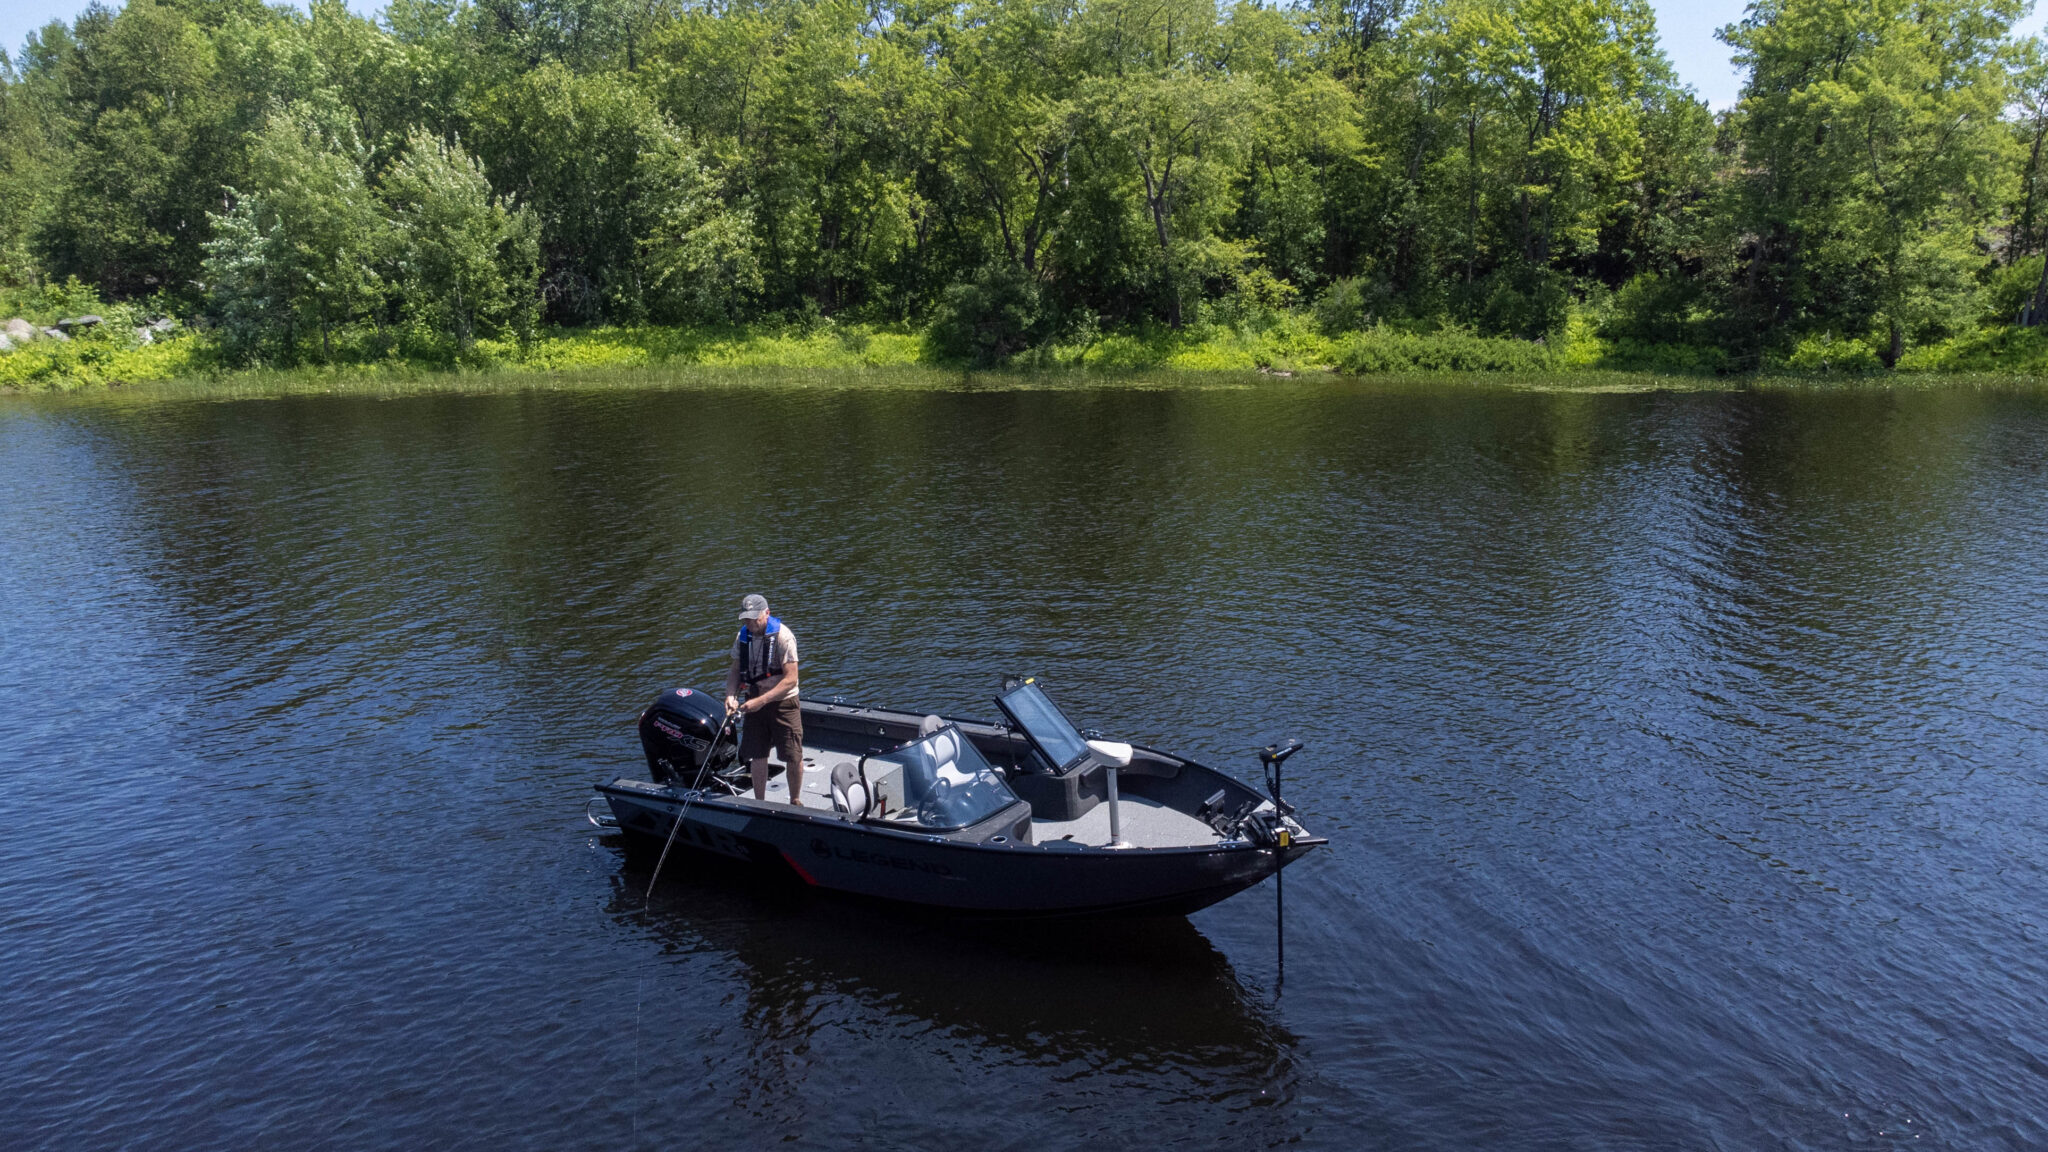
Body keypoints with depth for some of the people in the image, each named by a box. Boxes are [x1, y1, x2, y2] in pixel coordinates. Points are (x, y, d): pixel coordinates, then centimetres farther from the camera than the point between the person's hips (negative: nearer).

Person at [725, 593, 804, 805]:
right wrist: (731, 695, -11)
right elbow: (735, 670, 10)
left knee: (793, 757, 0)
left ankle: (795, 801, 22)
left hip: (783, 702, -5)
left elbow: (790, 680, -20)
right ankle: (759, 803, 25)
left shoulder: (783, 636, -17)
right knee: (757, 756, 8)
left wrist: (761, 701, -25)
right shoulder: (743, 636, 1)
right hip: (755, 703, 5)